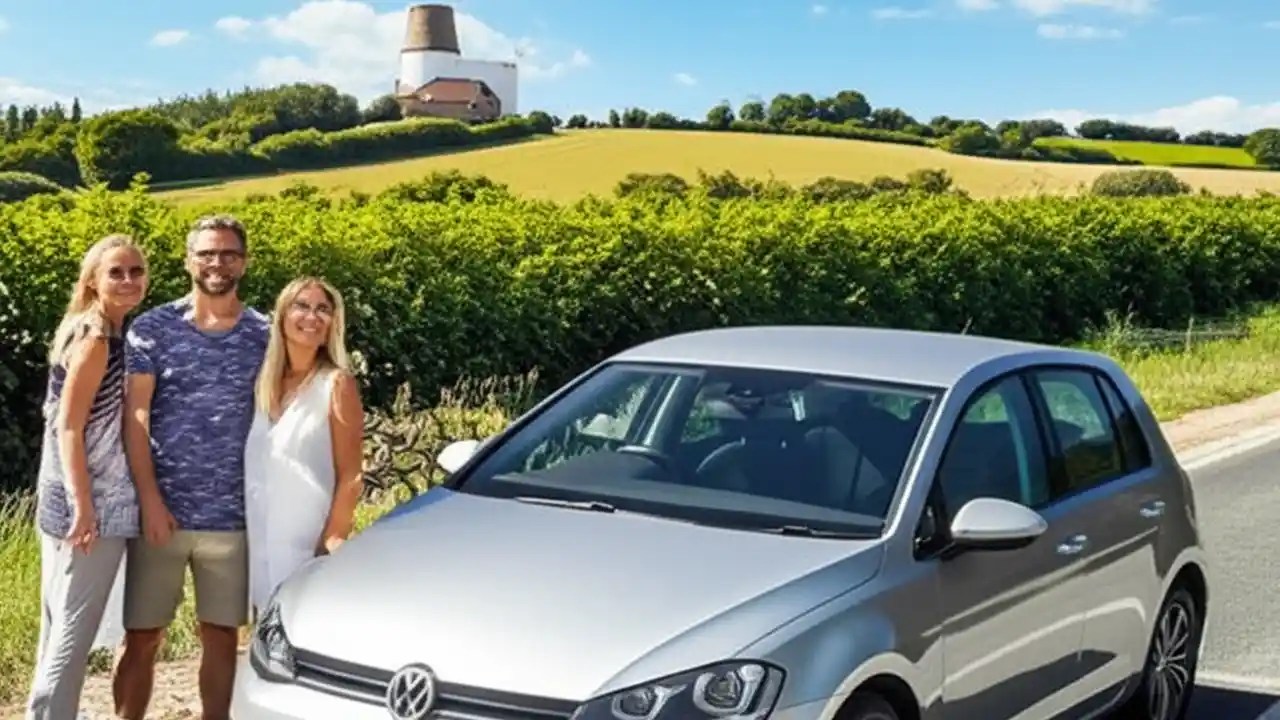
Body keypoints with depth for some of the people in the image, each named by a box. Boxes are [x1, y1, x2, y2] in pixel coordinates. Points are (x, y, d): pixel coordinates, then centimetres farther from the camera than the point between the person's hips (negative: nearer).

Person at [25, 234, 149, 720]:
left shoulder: (109, 334, 13)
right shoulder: (95, 338, -14)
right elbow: (68, 427, -18)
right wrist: (85, 508, -21)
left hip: (66, 503, 9)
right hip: (89, 506, -9)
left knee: (61, 630, 15)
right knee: (72, 635, -3)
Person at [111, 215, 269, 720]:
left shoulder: (265, 335, 5)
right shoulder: (151, 329, 0)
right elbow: (135, 417, -4)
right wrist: (150, 499, -11)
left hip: (232, 516, 1)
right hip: (160, 511, -1)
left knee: (221, 637, 8)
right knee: (142, 638, 4)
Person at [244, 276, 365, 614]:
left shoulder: (337, 384, -5)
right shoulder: (266, 383, 11)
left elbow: (350, 477, -7)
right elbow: (258, 474, 16)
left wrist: (332, 544, -14)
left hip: (309, 548, -6)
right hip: (260, 547, 6)